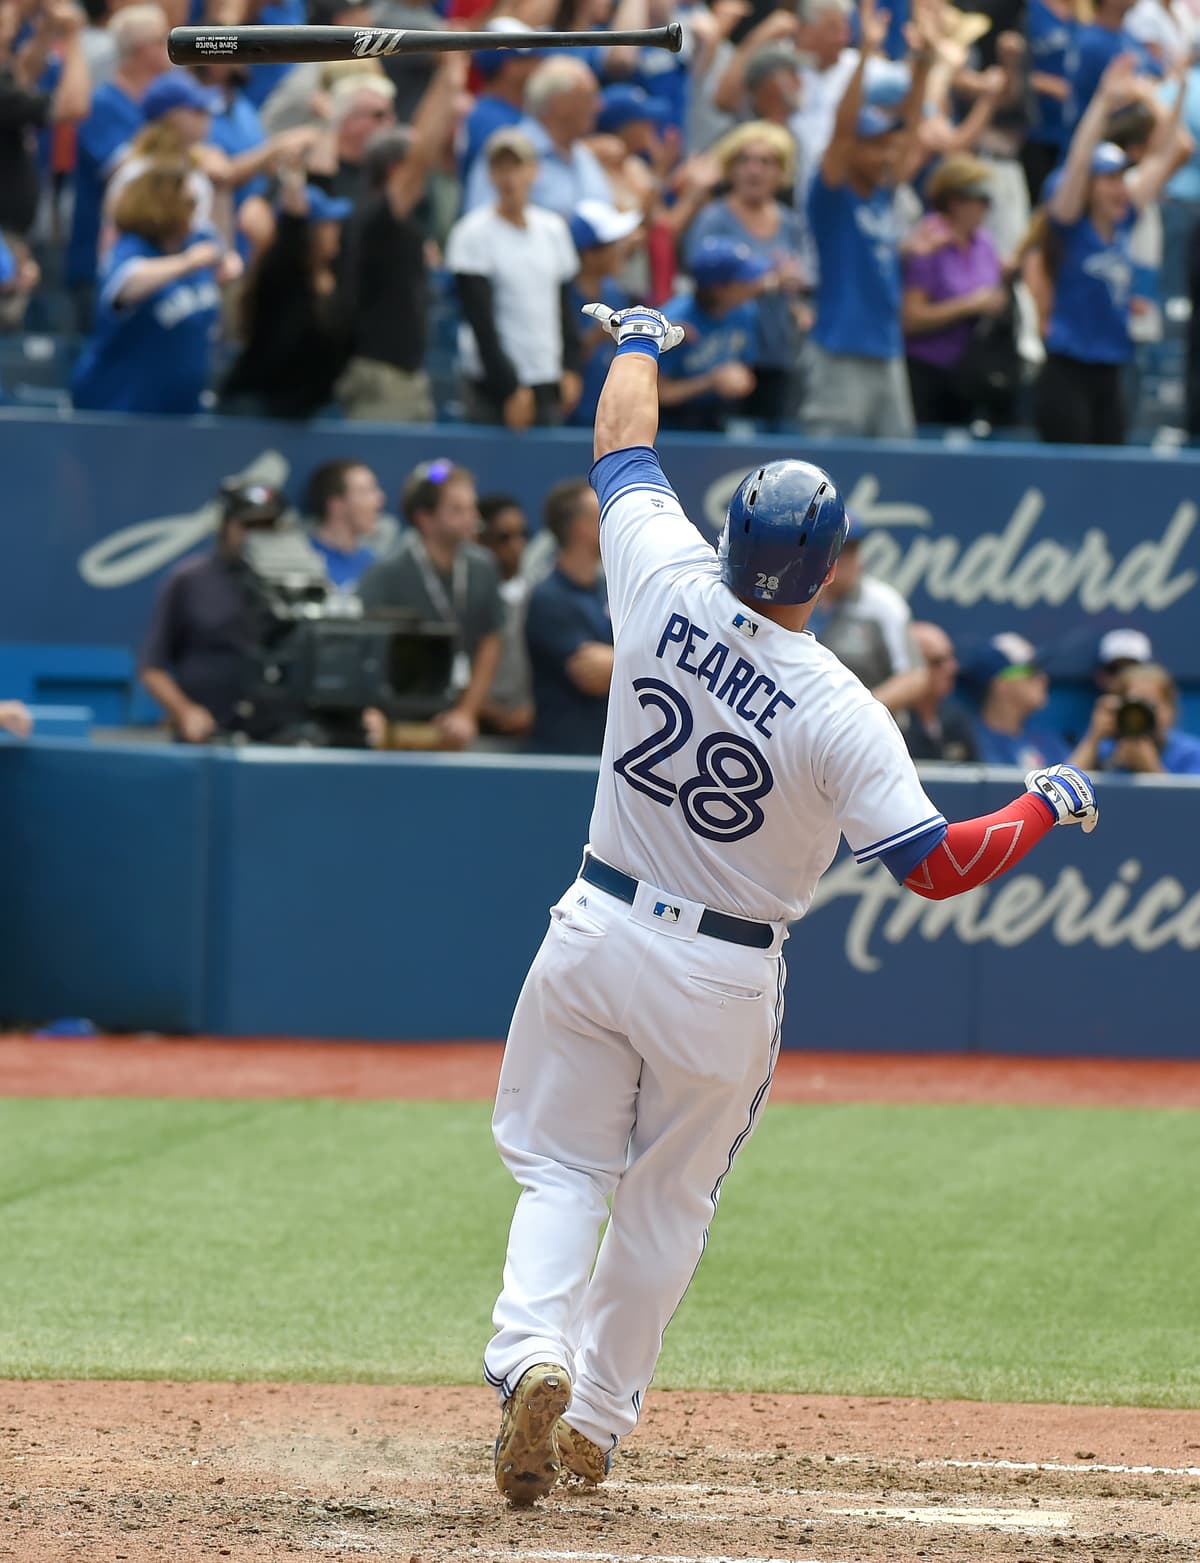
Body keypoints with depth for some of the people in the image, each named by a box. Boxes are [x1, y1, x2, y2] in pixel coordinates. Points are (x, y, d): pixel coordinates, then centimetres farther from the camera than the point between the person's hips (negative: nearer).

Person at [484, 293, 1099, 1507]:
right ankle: (594, 1424, 24)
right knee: (667, 1203, 16)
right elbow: (937, 865, -19)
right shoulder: (839, 713, -20)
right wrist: (1049, 807, -1)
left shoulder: (669, 588, -13)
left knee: (559, 1169, 10)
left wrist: (638, 343, 26)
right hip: (724, 980, -2)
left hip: (598, 937, 2)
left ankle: (533, 1354, -16)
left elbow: (622, 449, 6)